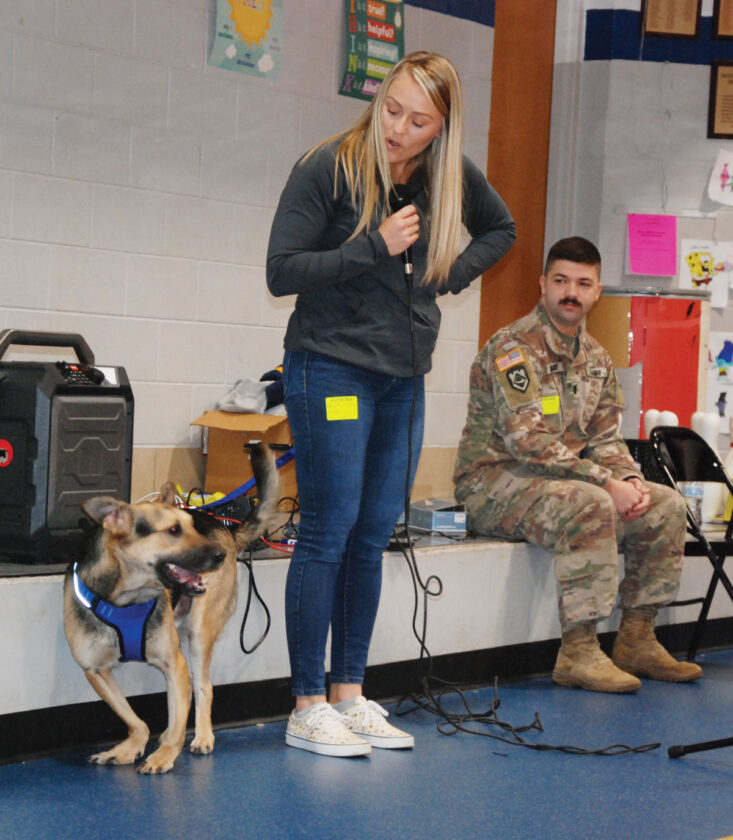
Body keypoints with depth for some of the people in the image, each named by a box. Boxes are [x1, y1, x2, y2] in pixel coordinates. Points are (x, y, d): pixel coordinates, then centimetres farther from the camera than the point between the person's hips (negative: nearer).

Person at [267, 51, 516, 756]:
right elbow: (281, 272, -13)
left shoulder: (451, 174, 5)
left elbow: (500, 229, 25)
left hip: (403, 376, 6)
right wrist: (375, 249, -19)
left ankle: (349, 694, 16)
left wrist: (452, 275, 7)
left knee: (373, 535, 8)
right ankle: (308, 707, 0)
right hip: (332, 367, -6)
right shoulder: (329, 166, -10)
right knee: (329, 530, -7)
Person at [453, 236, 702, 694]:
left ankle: (637, 641, 3)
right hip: (496, 480, -9)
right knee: (591, 506, -35)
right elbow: (528, 441, -23)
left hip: (562, 480, 9)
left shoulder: (596, 358, 13)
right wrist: (606, 483, -26)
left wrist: (630, 480, -10)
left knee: (666, 505, -2)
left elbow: (606, 438, 12)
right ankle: (579, 653, -29)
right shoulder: (514, 347, -14)